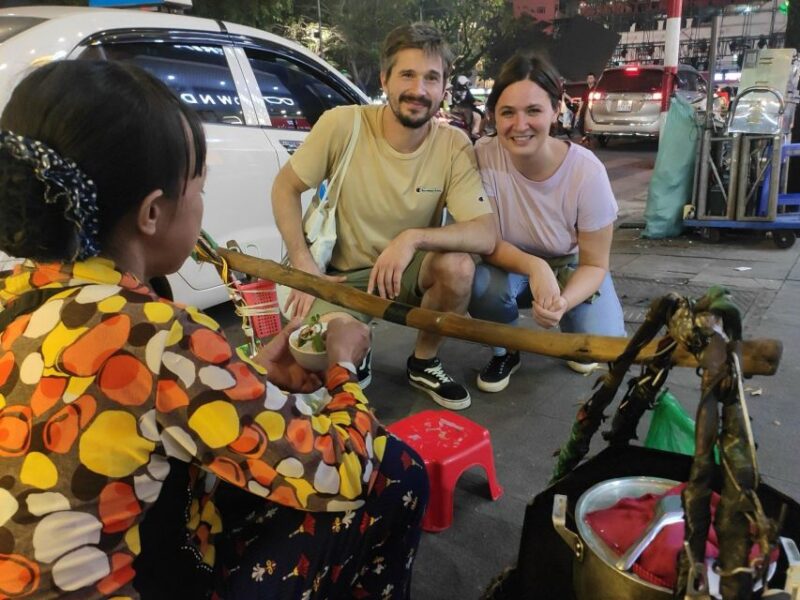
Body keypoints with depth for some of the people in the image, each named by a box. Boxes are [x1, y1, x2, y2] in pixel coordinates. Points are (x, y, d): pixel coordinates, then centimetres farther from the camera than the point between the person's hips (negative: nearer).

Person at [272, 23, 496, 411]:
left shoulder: (454, 146, -14)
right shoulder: (343, 125, -18)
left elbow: (485, 235, -22)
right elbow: (285, 188, -6)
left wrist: (414, 237, -37)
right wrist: (303, 265, -16)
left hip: (410, 270, 2)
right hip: (344, 275, -1)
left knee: (458, 265, -29)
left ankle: (423, 363, 0)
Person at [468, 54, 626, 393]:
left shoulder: (586, 171, -25)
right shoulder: (483, 157, -23)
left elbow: (595, 264, -17)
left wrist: (563, 302, -37)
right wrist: (534, 267, -40)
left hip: (571, 268, 0)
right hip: (509, 266, 1)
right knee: (481, 283, -33)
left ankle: (570, 327, 14)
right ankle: (504, 352, 0)